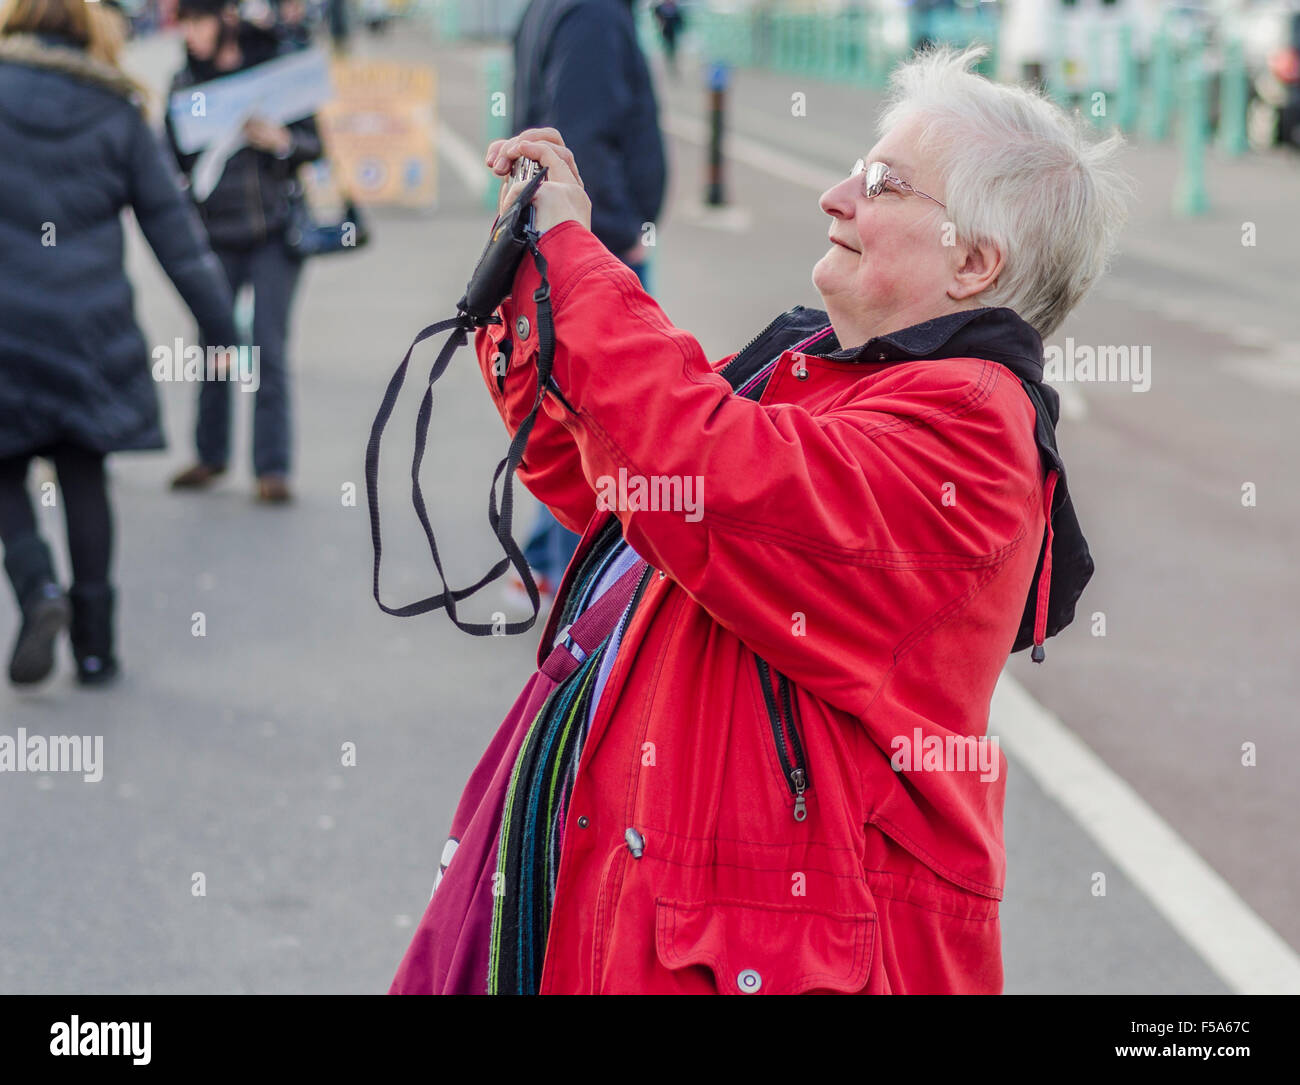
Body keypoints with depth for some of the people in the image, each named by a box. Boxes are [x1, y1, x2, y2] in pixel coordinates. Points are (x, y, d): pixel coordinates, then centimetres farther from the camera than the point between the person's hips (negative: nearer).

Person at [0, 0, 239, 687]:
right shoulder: (117, 115, 4)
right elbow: (174, 227, 4)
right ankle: (95, 643, 12)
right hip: (89, 324, 2)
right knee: (83, 476, 11)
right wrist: (221, 327, 8)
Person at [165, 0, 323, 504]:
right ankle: (211, 454, 25)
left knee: (269, 351, -5)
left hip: (274, 230, -2)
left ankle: (273, 467, 2)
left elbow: (313, 143, -1)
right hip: (215, 231, 3)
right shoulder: (186, 79, 4)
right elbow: (174, 159, 5)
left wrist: (280, 140, -20)